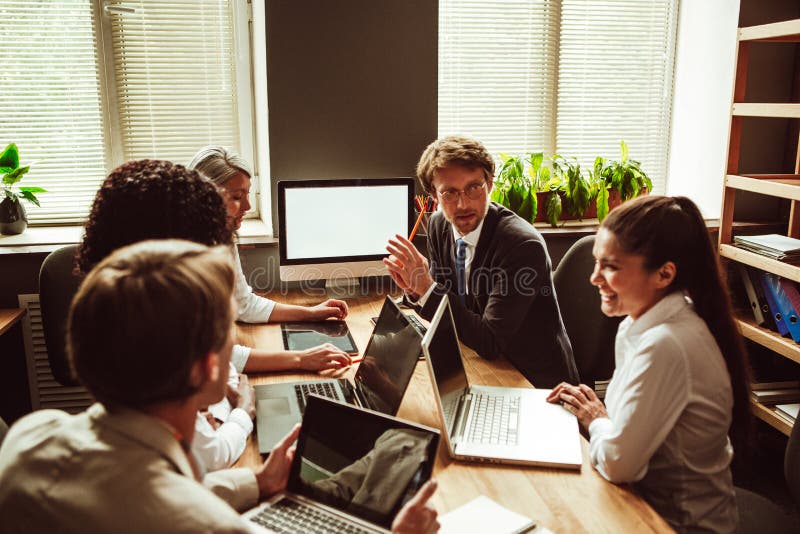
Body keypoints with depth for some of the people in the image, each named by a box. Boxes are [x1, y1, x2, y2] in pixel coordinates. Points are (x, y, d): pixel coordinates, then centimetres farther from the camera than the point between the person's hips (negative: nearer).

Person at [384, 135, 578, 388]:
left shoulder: (523, 245, -25)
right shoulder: (439, 225, -4)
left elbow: (490, 343, -25)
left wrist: (427, 287, -28)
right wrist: (415, 288, -15)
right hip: (486, 367, 6)